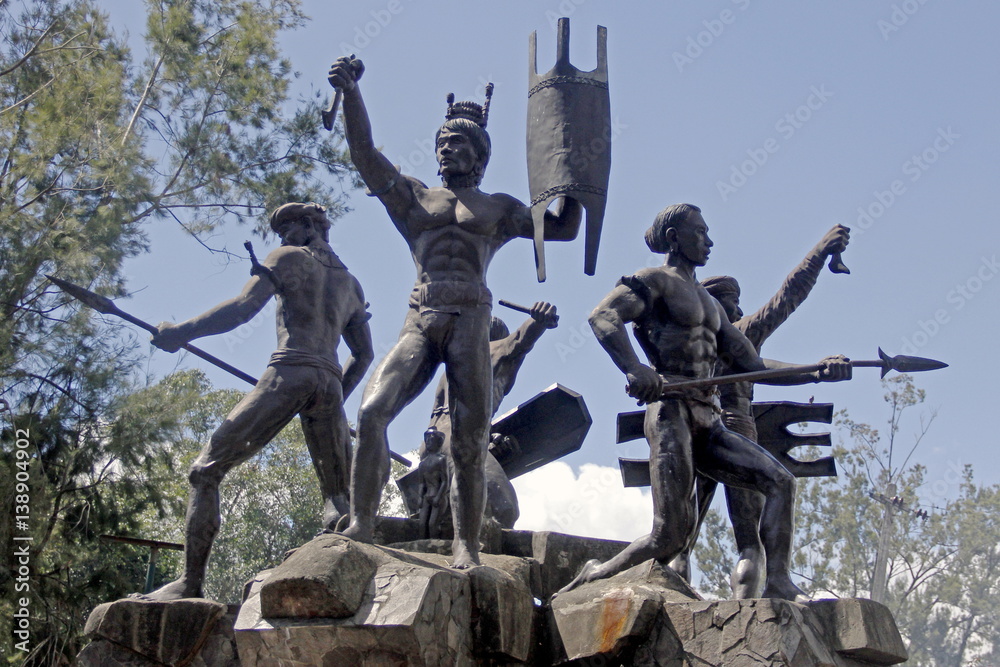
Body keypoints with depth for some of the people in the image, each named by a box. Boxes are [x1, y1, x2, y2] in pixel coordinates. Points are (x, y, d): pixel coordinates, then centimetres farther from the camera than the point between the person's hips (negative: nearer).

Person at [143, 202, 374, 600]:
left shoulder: (290, 258, 11)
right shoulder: (350, 283, 28)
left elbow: (243, 307, -3)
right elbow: (364, 354, 26)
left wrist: (181, 332, 0)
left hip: (289, 372, -6)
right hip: (330, 383, 6)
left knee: (207, 469, -3)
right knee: (340, 497, 7)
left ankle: (191, 583, -11)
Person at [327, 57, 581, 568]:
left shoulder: (498, 209, 22)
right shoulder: (412, 196, 22)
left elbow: (563, 228, 18)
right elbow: (364, 155, 10)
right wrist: (350, 93, -3)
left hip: (471, 320, 0)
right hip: (419, 321, 1)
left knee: (469, 440, -5)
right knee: (372, 411, -19)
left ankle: (466, 548, 0)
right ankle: (360, 527, -15)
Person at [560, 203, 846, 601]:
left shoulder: (709, 303, 26)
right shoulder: (656, 282, 2)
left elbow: (750, 363, 24)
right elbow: (602, 316, -16)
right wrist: (633, 369, -32)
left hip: (707, 423, 8)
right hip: (672, 414, -8)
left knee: (780, 480, -7)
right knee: (672, 535, -12)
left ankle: (778, 583, -10)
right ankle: (593, 576, 7)